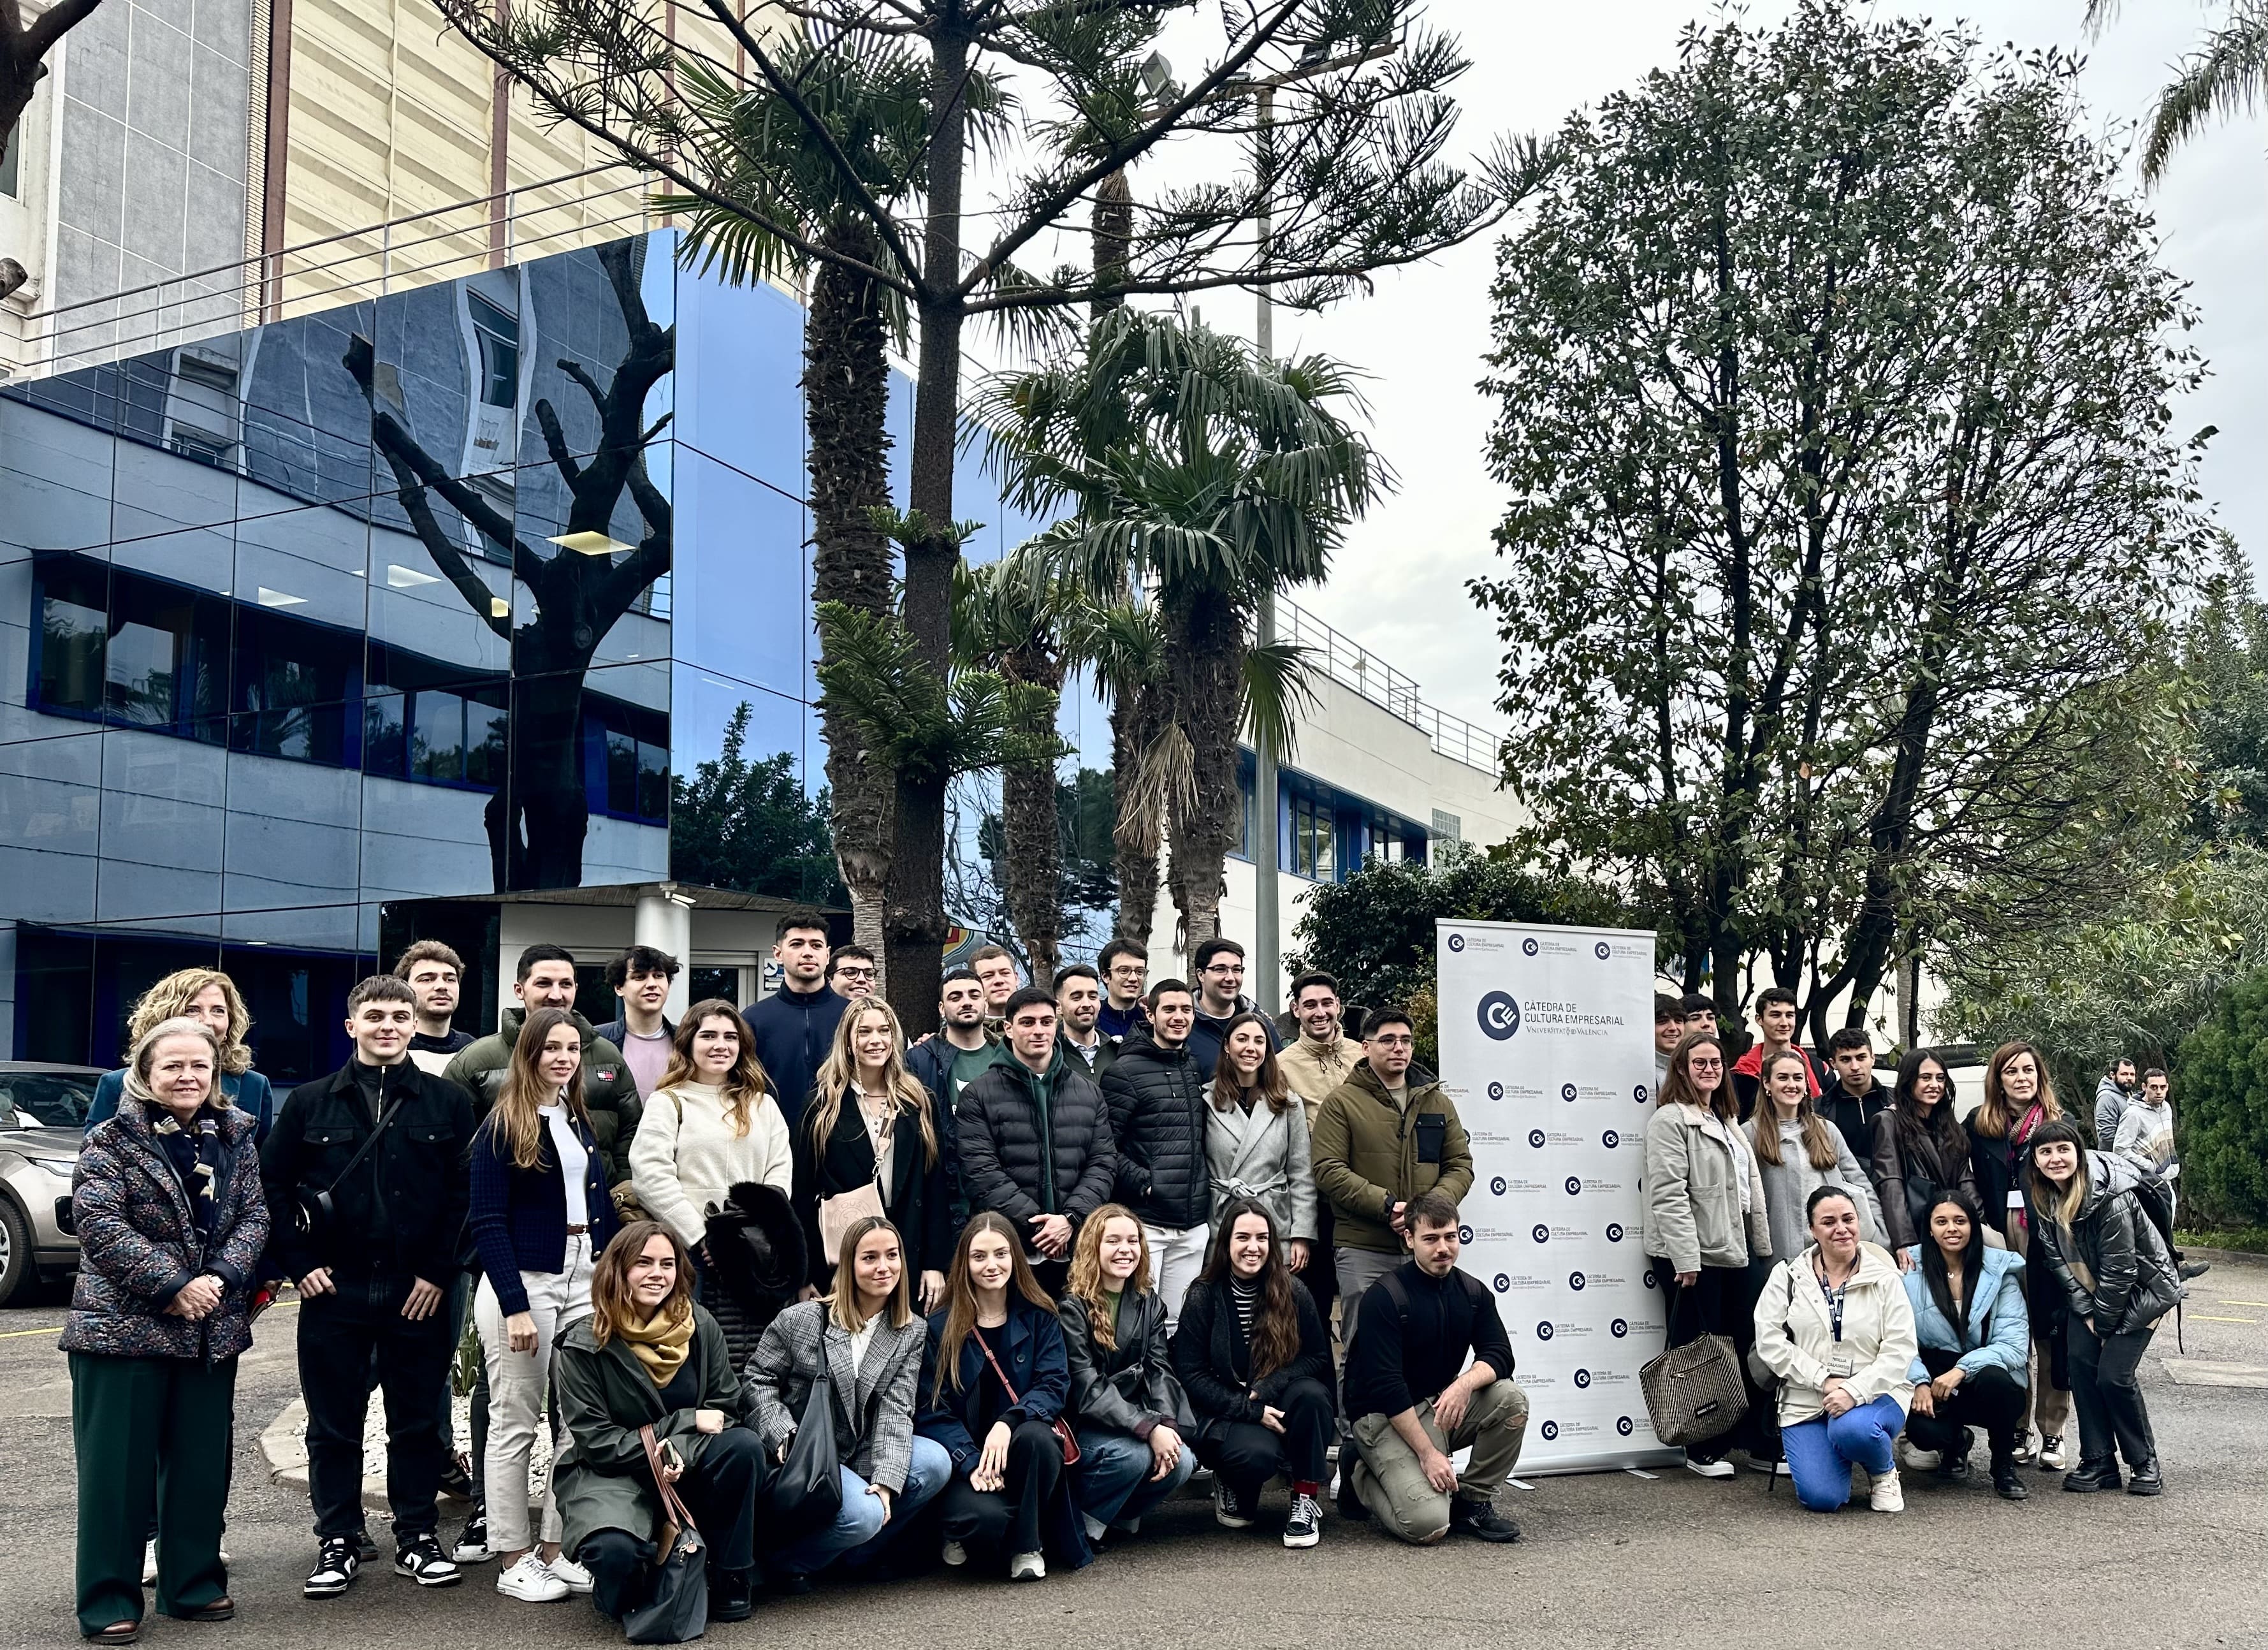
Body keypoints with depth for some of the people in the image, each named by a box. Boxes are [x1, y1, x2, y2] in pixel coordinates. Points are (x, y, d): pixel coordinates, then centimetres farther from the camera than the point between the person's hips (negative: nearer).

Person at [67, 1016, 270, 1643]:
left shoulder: (236, 1139, 8)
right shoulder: (113, 1140, -6)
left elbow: (253, 1216, 4)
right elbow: (98, 1222, -15)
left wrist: (222, 1278, -14)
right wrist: (172, 1286, -20)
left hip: (212, 1332, 4)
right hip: (124, 1328, -4)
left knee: (202, 1462, 11)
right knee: (118, 1466, 2)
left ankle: (194, 1583, 23)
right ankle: (109, 1600, 12)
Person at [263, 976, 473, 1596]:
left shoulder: (448, 1102, 2)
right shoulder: (310, 1102, 5)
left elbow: (466, 1191, -1)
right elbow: (273, 1184, 6)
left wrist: (440, 1271, -7)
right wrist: (300, 1263, -3)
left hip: (418, 1292, 0)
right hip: (333, 1290, 1)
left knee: (419, 1421, 8)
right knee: (333, 1422, 8)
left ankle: (417, 1537, 20)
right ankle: (337, 1541, 20)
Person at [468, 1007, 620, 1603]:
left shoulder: (580, 1121, 13)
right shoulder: (503, 1125, -7)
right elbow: (487, 1221, -12)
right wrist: (514, 1305, -17)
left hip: (585, 1282, 6)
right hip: (523, 1283, -6)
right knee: (515, 1424, 2)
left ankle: (556, 1548, 15)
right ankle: (513, 1560, 11)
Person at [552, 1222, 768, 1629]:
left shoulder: (700, 1326, -3)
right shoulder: (585, 1345, -11)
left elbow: (729, 1408, -2)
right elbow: (595, 1442, -13)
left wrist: (678, 1451, -23)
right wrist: (686, 1422, -20)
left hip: (688, 1466, 3)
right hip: (611, 1473, -3)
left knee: (745, 1445, -29)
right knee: (616, 1552, -35)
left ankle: (732, 1579, -10)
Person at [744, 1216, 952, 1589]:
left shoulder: (912, 1332, 2)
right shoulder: (801, 1320, -8)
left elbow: (896, 1408, -6)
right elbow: (758, 1379, 0)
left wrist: (886, 1480, -18)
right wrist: (784, 1435, -16)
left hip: (861, 1456, 5)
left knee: (936, 1462, -21)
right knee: (864, 1515, -30)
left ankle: (854, 1553, -1)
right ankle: (785, 1562, 0)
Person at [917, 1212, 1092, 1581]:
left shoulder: (1040, 1318, 6)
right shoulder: (939, 1327, 0)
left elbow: (1054, 1385, -5)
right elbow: (932, 1411, -4)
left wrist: (1009, 1421, -24)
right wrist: (971, 1463, -19)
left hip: (1018, 1452, 2)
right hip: (963, 1456, -2)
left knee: (1035, 1438, -34)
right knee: (987, 1518, -33)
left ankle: (1027, 1545, -10)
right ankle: (958, 1533, 6)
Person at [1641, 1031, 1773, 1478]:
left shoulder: (1726, 1122, 21)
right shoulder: (1671, 1118, -7)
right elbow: (1669, 1193, -16)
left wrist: (1762, 1247, 19)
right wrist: (1686, 1257, -21)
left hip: (1733, 1253, 8)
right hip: (1691, 1256, -8)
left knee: (1746, 1348, 9)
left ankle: (1758, 1441, 16)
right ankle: (1703, 1451, 7)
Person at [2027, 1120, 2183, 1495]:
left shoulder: (2110, 1196, -29)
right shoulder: (2043, 1197, -8)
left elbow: (2119, 1270, -24)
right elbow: (2057, 1259, -4)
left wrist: (2103, 1324, -15)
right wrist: (2086, 1313, -10)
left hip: (2141, 1287, -6)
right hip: (2090, 1291, 6)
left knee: (2114, 1375, -13)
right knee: (2081, 1362, -9)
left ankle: (2145, 1463, 8)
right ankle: (2099, 1462, 0)